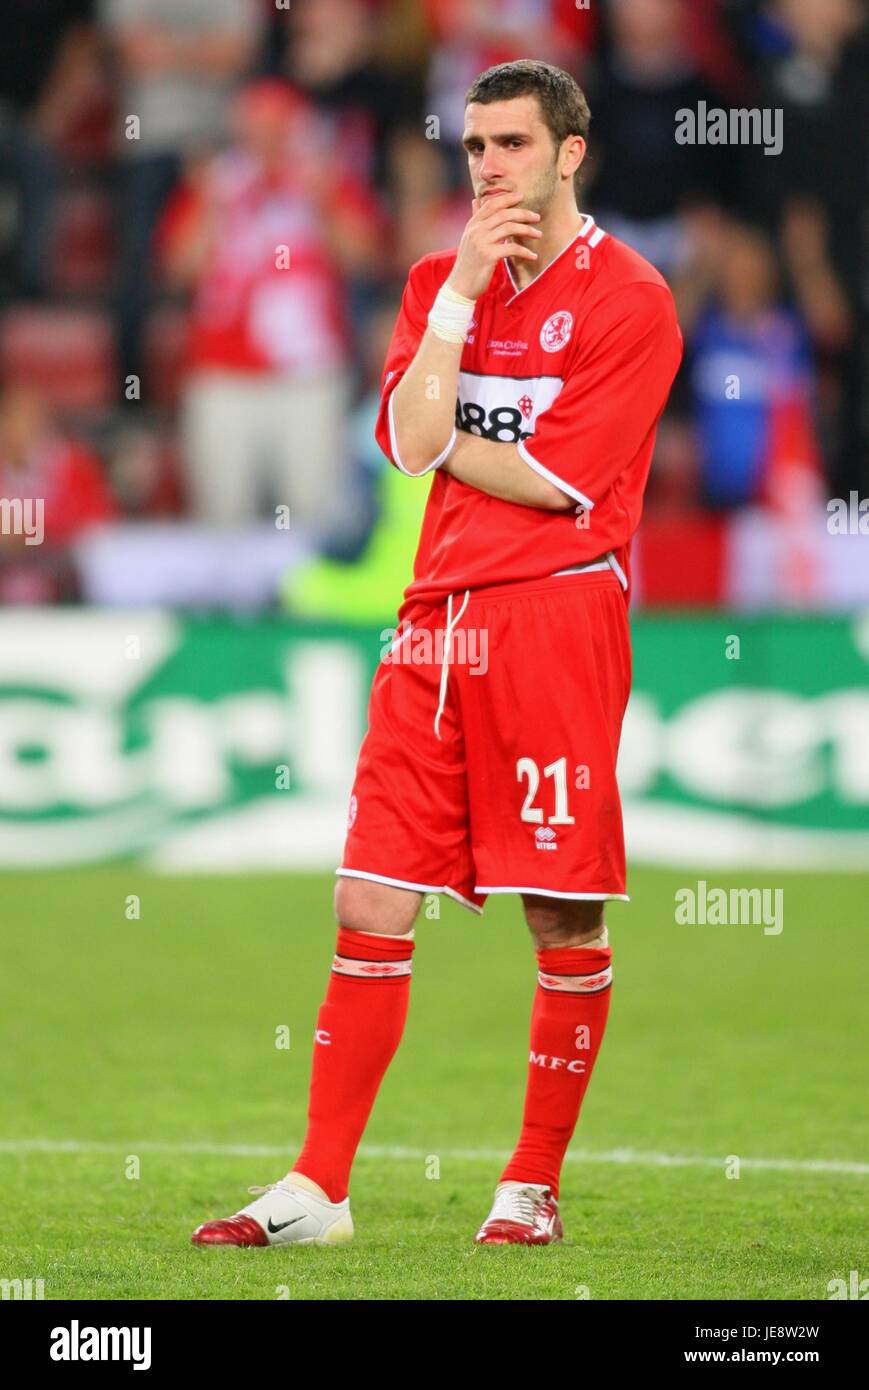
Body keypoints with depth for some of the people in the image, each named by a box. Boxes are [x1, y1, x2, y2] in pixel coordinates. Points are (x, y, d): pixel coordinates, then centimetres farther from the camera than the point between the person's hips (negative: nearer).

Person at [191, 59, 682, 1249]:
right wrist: (462, 289, -6)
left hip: (558, 611, -5)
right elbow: (409, 440, -1)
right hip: (439, 616, 5)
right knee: (371, 904, 3)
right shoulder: (442, 281, 14)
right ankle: (319, 1189, 6)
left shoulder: (629, 299, -4)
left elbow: (555, 479, -12)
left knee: (565, 916, -1)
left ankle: (535, 1186, 10)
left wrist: (441, 438, 1)